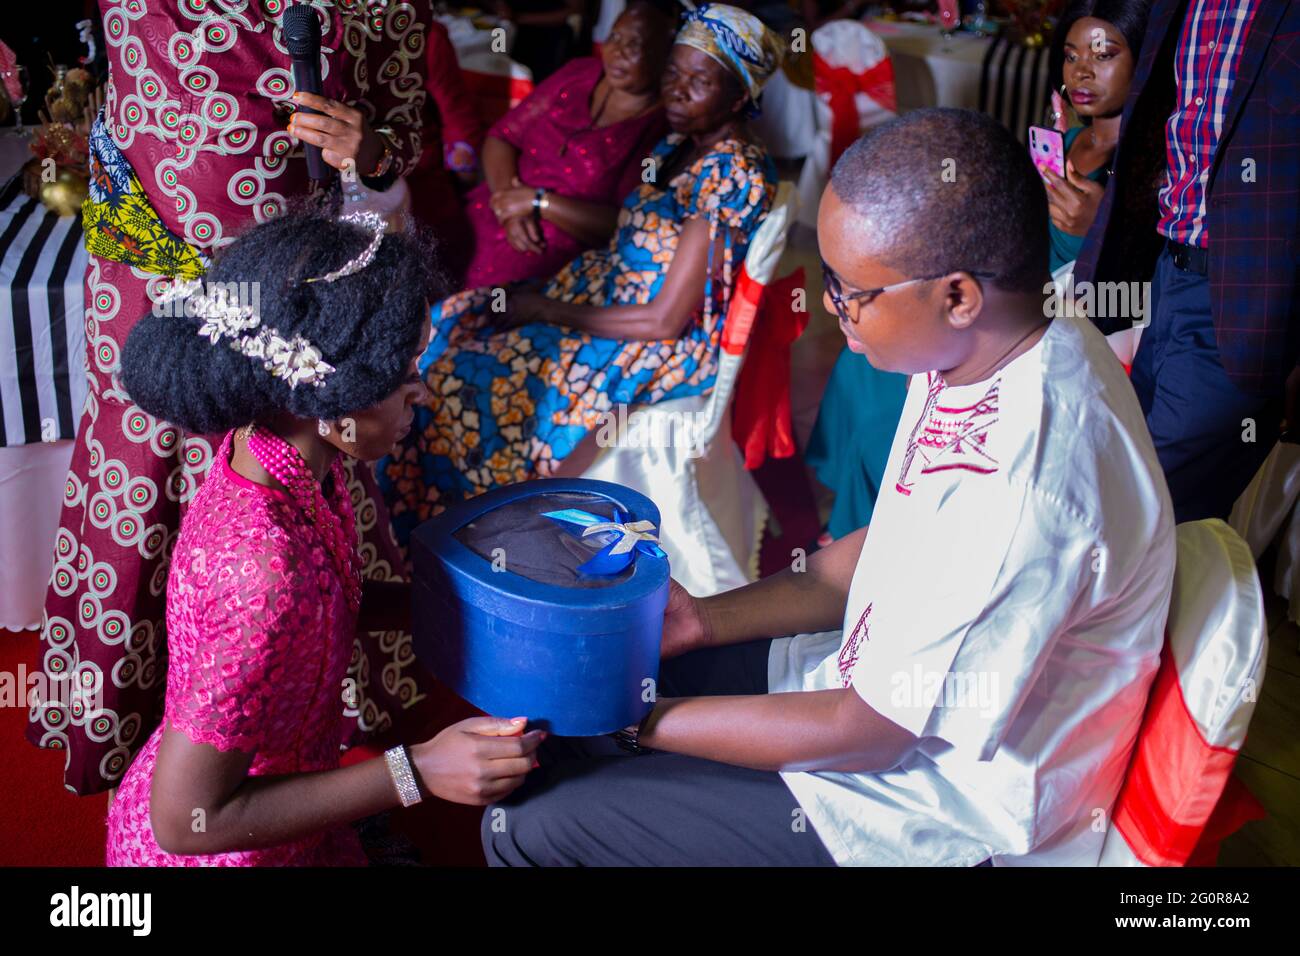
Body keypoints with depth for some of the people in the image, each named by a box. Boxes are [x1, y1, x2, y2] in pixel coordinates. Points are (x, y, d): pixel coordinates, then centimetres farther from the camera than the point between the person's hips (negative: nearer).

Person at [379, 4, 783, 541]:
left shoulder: (731, 173, -22)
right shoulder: (679, 148, 5)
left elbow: (667, 319, -23)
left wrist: (549, 312, -18)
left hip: (667, 350, -9)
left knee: (471, 378, -16)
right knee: (448, 325, 5)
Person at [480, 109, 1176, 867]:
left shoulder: (1027, 490, -35)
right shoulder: (980, 354, -7)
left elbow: (867, 735, -24)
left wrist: (638, 718, -16)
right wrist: (707, 619, 2)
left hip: (937, 812, -8)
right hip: (890, 675, 8)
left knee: (529, 826, -10)